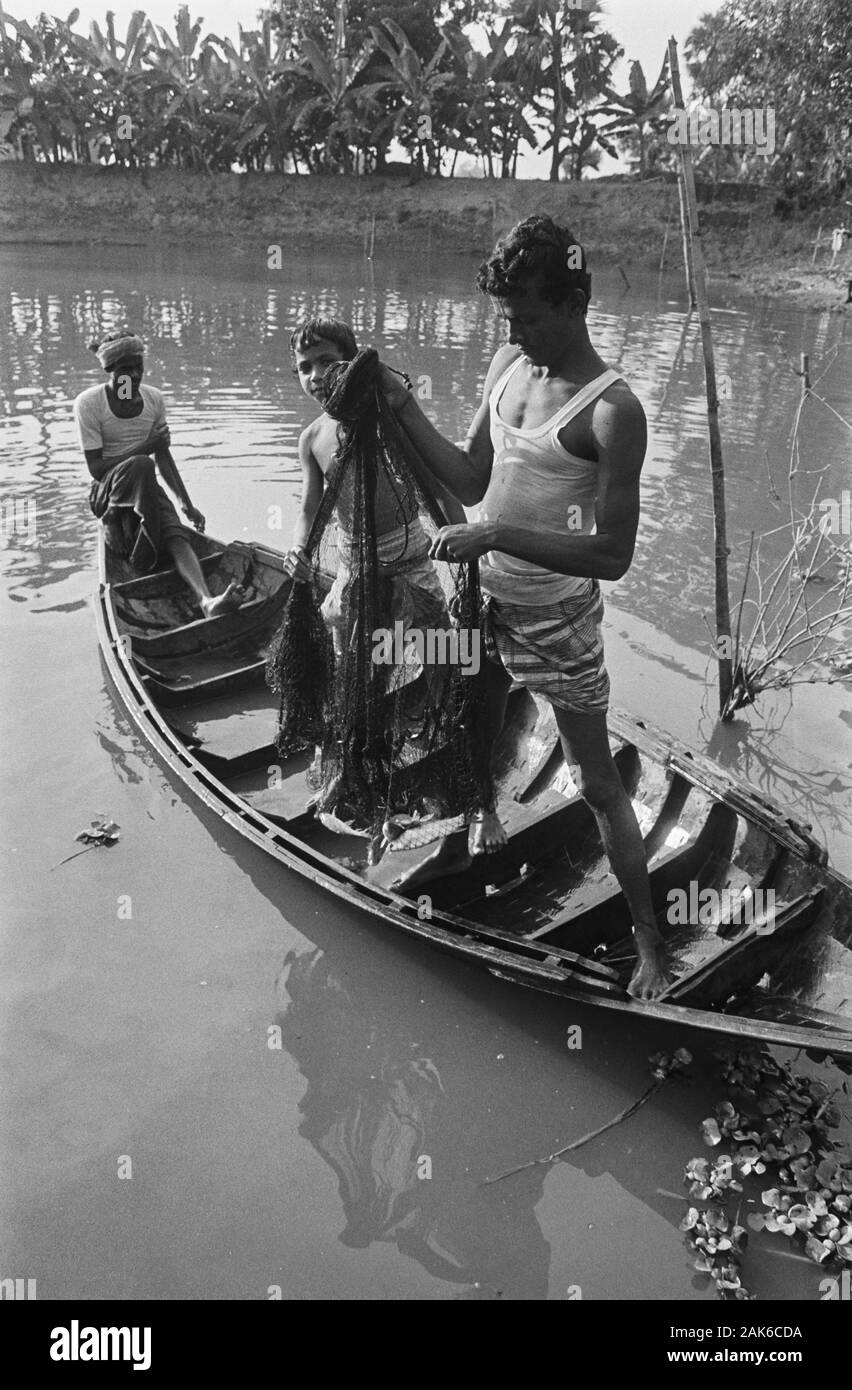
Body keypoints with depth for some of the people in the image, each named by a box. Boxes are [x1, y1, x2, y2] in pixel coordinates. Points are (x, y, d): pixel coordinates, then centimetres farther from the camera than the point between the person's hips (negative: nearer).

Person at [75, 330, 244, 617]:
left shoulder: (154, 399, 5)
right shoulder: (88, 403, -10)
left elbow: (164, 458, 13)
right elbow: (96, 468, -13)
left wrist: (187, 505, 10)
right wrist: (144, 448, -20)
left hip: (147, 488, 4)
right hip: (108, 491, -4)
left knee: (177, 537, -25)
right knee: (141, 464, -37)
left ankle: (207, 601, -49)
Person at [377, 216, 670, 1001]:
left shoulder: (612, 412, -21)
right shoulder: (509, 365, 1)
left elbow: (612, 554, -24)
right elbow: (470, 480, 5)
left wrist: (499, 535, -30)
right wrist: (404, 409, -6)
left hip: (557, 620, -7)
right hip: (488, 598, 7)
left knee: (599, 784, 3)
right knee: (475, 736, 26)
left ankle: (649, 944, 17)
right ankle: (465, 843, 54)